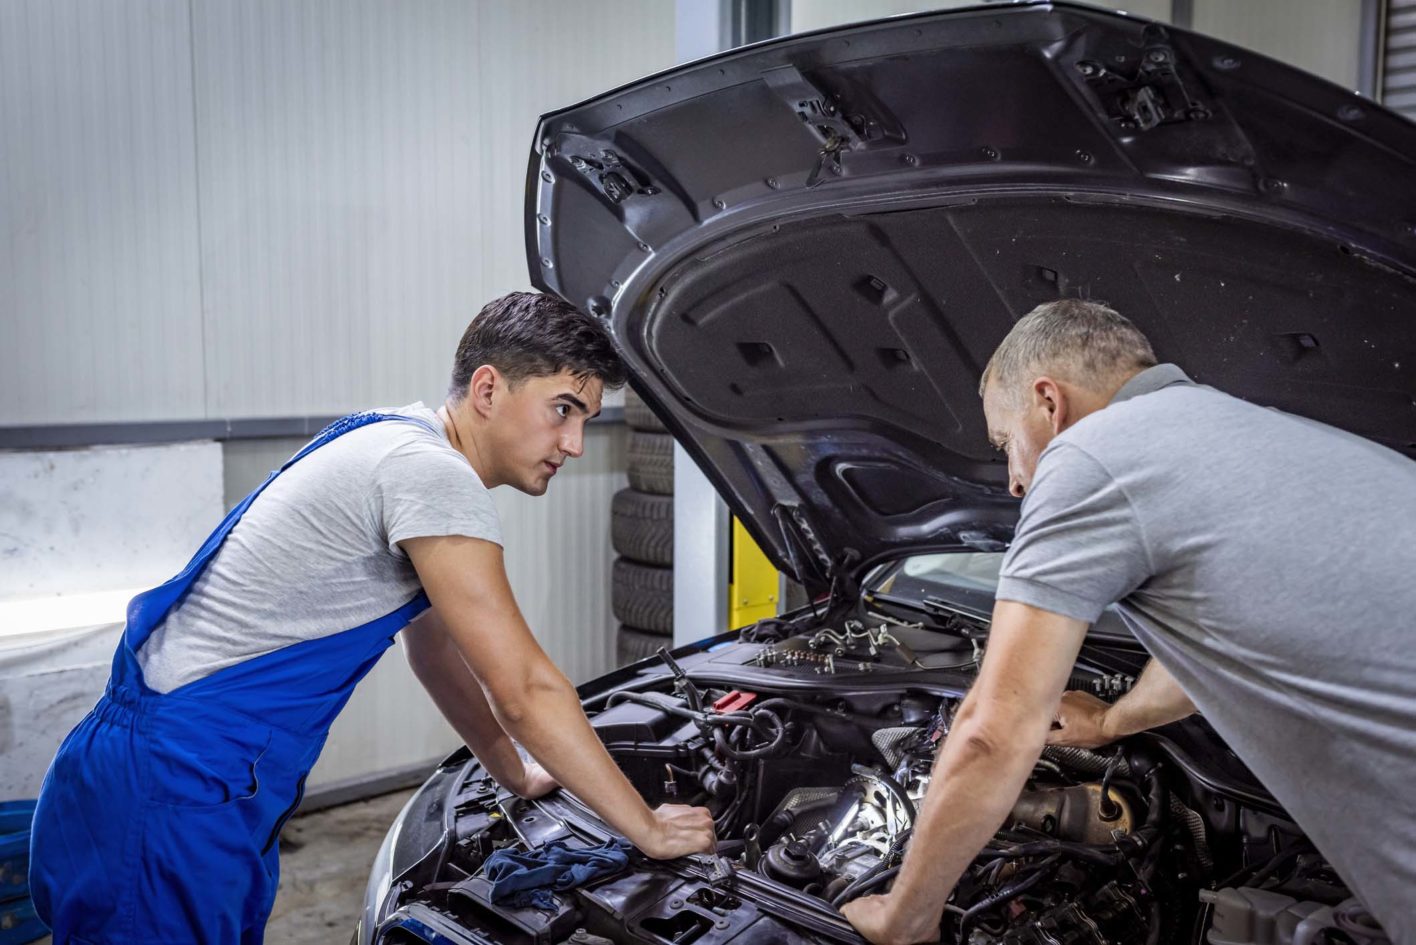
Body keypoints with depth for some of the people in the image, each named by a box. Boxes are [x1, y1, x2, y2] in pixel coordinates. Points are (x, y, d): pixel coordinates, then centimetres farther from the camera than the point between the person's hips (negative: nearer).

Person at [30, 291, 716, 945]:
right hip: (169, 797, -10)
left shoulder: (403, 445, 10)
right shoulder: (429, 473, -22)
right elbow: (526, 693, -21)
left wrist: (518, 776, 25)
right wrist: (649, 831, -10)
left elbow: (436, 651, 20)